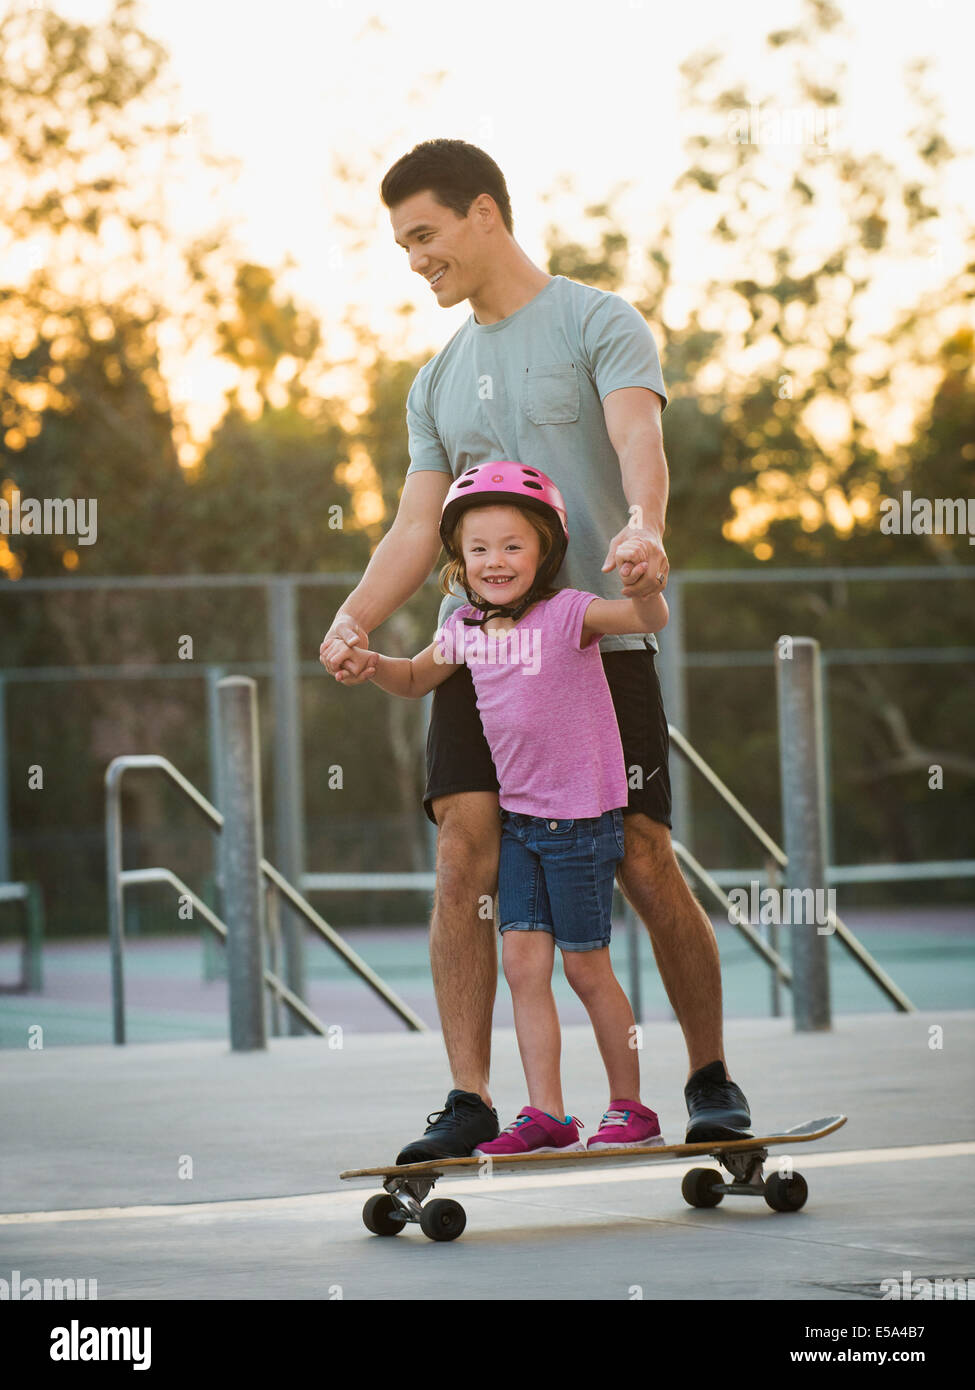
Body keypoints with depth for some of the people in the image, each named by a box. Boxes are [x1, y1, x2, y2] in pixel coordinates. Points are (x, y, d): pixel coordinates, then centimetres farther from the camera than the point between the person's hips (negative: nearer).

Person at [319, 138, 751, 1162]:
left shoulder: (599, 324, 1)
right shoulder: (437, 382, 20)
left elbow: (638, 440, -17)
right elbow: (418, 528, 17)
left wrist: (642, 530, -38)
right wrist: (355, 619, -1)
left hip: (597, 635, -4)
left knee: (643, 864, -7)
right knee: (464, 857, -11)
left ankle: (711, 1079, 11)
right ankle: (469, 1104, -8)